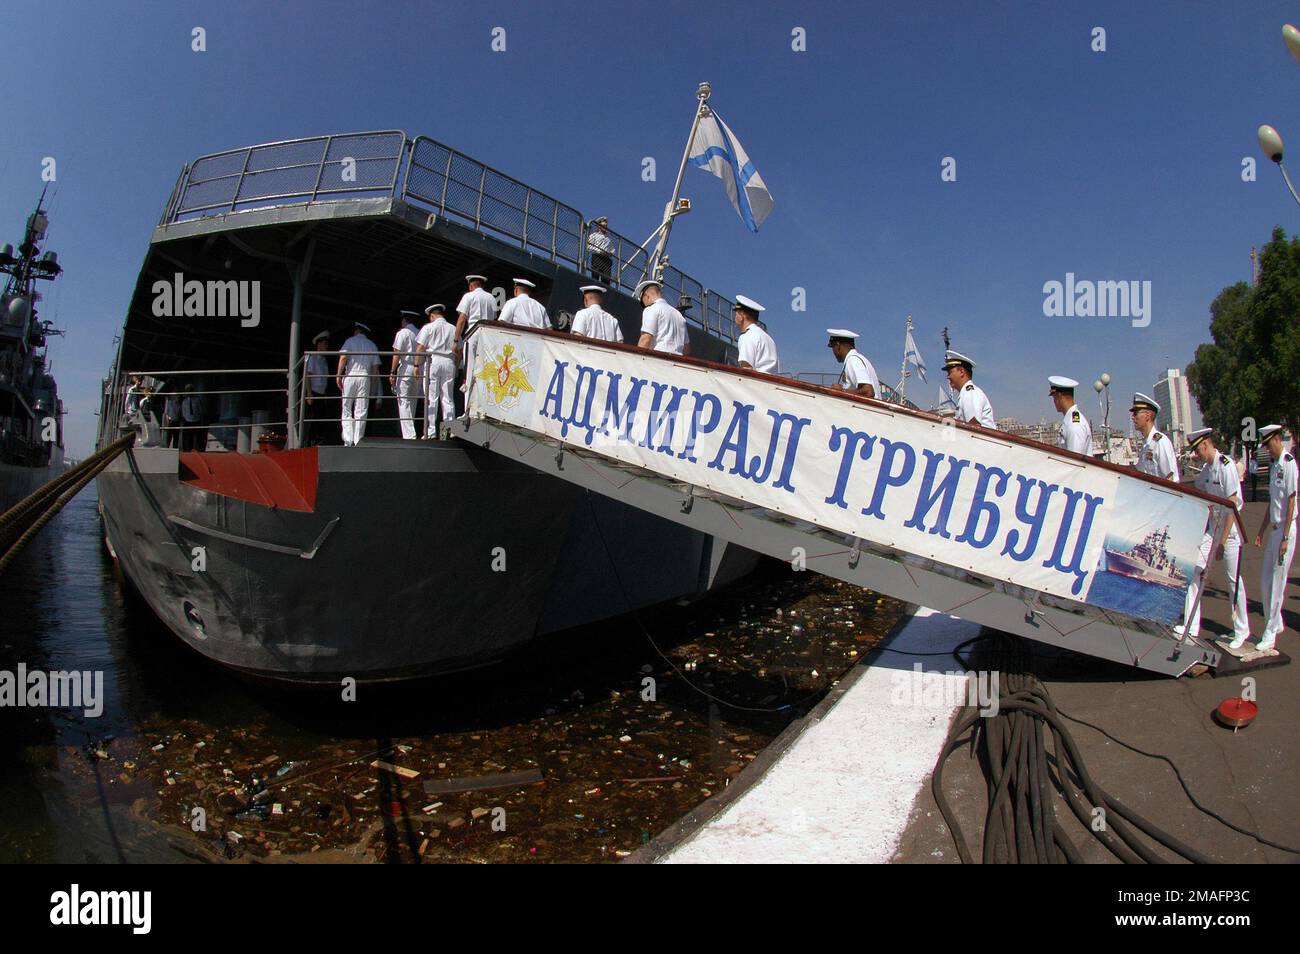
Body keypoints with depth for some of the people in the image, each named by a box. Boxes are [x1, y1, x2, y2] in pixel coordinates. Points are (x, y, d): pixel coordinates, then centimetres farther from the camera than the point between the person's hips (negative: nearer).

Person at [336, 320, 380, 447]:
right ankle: (358, 441, -3)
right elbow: (375, 366, 10)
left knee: (347, 410, 3)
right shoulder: (372, 345, 15)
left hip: (350, 376, -2)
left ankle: (348, 440, -7)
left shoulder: (350, 341, 6)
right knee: (361, 411, 2)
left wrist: (339, 375, -5)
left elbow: (343, 357, -7)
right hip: (365, 377, 2)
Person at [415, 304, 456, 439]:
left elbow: (420, 348, -5)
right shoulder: (453, 329, 10)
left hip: (432, 362, -3)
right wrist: (455, 367, 16)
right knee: (448, 398, 6)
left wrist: (417, 365, -2)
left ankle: (431, 431, -5)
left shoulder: (428, 328, 0)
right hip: (449, 363, 3)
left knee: (431, 398, -2)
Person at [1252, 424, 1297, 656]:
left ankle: (1270, 635, 3)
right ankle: (1275, 623, 30)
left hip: (1286, 530, -8)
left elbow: (1291, 502, -17)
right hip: (1274, 529, 8)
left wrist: (1285, 537, -18)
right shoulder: (1274, 465, 13)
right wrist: (1262, 530, 20)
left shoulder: (1289, 463, -14)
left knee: (1277, 583, -3)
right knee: (1265, 580, 14)